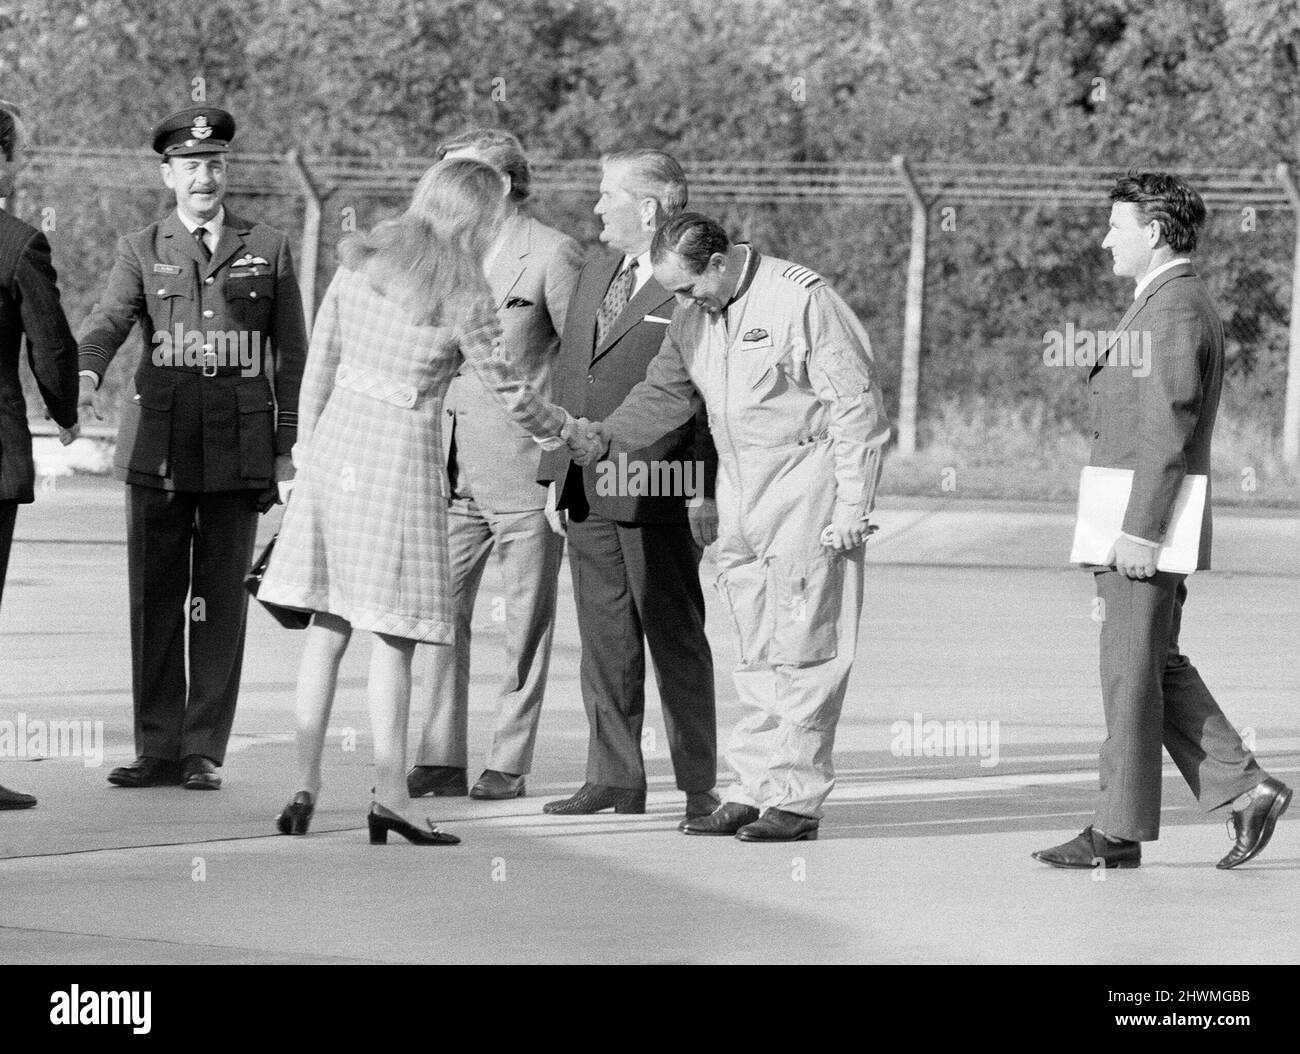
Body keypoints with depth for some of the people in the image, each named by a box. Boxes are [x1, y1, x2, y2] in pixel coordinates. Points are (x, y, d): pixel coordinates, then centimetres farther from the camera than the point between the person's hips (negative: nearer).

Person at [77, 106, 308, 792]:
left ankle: (204, 752, 4)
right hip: (158, 446, 0)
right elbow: (108, 322, -7)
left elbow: (292, 356, 10)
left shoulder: (267, 250, 10)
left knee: (221, 602, 0)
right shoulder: (141, 252, 9)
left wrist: (289, 449, 4)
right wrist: (86, 375, -29)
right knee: (155, 600, 0)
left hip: (240, 450, 0)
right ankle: (158, 750, 6)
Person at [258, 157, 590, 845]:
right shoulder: (462, 292, -9)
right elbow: (506, 387, -1)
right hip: (401, 453, -5)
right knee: (393, 639, 1)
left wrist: (306, 439, 20)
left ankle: (305, 788, 8)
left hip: (336, 441, 5)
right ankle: (388, 797, 0)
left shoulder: (362, 259, 5)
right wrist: (562, 430, 17)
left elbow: (321, 355, 10)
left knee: (327, 627, 10)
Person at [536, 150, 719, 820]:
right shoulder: (596, 274, 17)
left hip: (657, 493, -7)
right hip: (587, 490, 8)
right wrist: (557, 474, 15)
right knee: (604, 641, 10)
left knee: (675, 640, -1)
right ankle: (614, 780, 16)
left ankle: (700, 786, 4)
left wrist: (705, 492, -15)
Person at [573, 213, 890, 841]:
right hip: (739, 491, 7)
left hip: (804, 488, -7)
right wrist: (607, 432, 0)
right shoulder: (694, 315, 9)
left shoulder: (802, 299, -14)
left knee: (802, 648, -5)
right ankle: (751, 790, 14)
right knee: (754, 653, 10)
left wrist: (851, 507, -15)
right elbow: (666, 391, 18)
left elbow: (856, 407, -14)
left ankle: (797, 800, -2)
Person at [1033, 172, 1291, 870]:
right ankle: (1244, 789, 10)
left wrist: (1140, 531, -23)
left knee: (1131, 674, -5)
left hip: (1146, 524, -11)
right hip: (1134, 526, 11)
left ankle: (1119, 833, 0)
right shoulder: (1167, 305, 18)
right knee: (1158, 668, 12)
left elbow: (1168, 429, -21)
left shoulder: (1176, 310, -15)